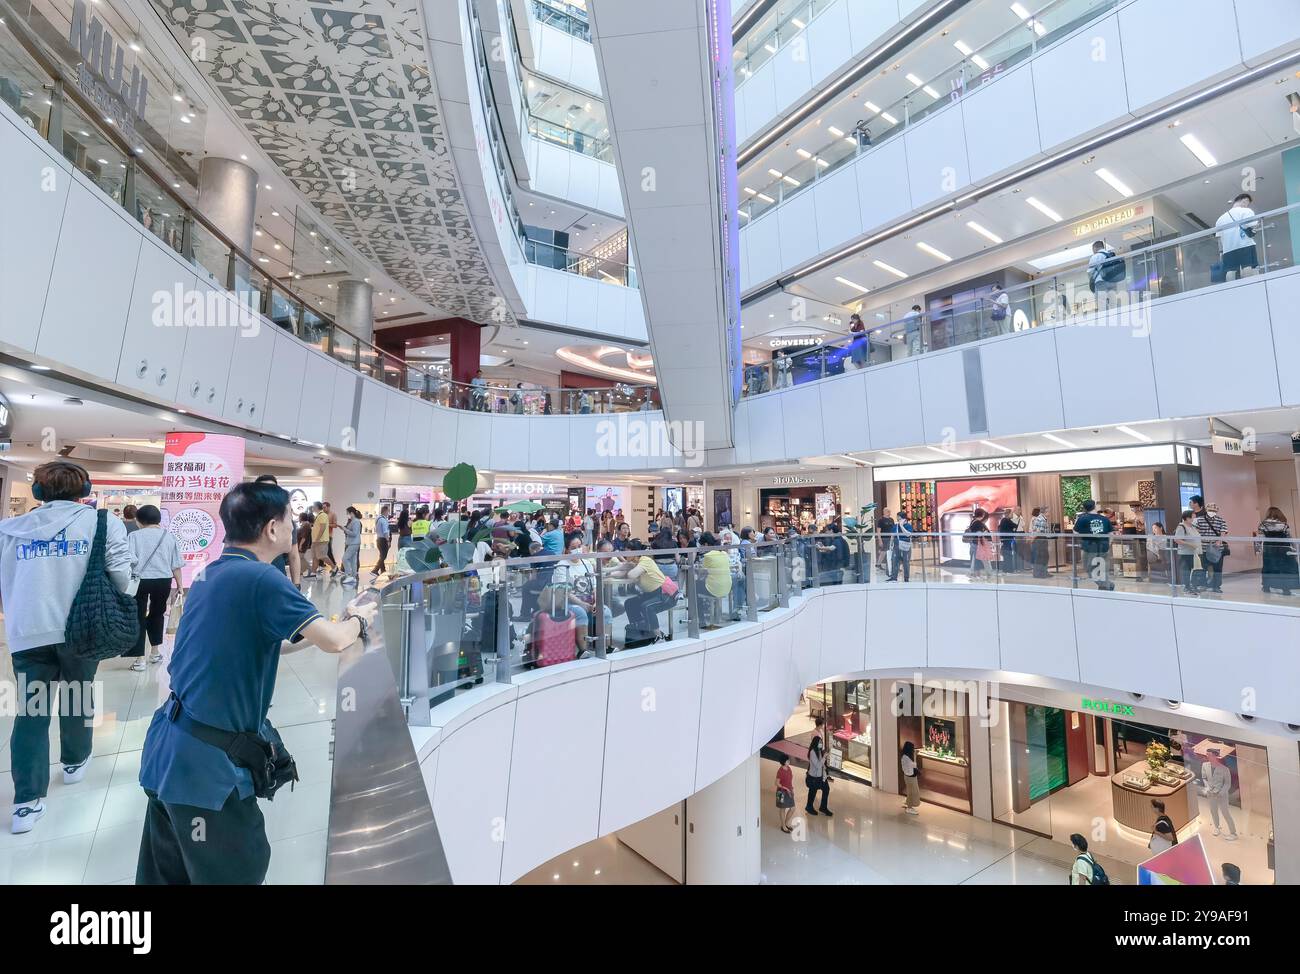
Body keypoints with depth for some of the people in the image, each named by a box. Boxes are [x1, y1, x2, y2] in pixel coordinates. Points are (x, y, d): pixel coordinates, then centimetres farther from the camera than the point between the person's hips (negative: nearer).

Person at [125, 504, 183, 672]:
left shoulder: (134, 536, -3)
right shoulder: (169, 536, 5)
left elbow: (130, 560, -16)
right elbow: (176, 564, 6)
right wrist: (179, 585, 12)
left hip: (140, 580, -3)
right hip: (164, 580, 3)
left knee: (138, 618, 7)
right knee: (157, 614, 23)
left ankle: (139, 659, 7)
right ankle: (155, 651, 33)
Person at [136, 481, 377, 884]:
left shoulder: (212, 576, 7)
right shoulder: (261, 578, -21)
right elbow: (334, 641, -20)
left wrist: (305, 635, 17)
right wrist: (356, 620, 0)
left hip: (167, 751, 9)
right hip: (205, 764, -8)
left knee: (167, 873, 22)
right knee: (240, 871, 10)